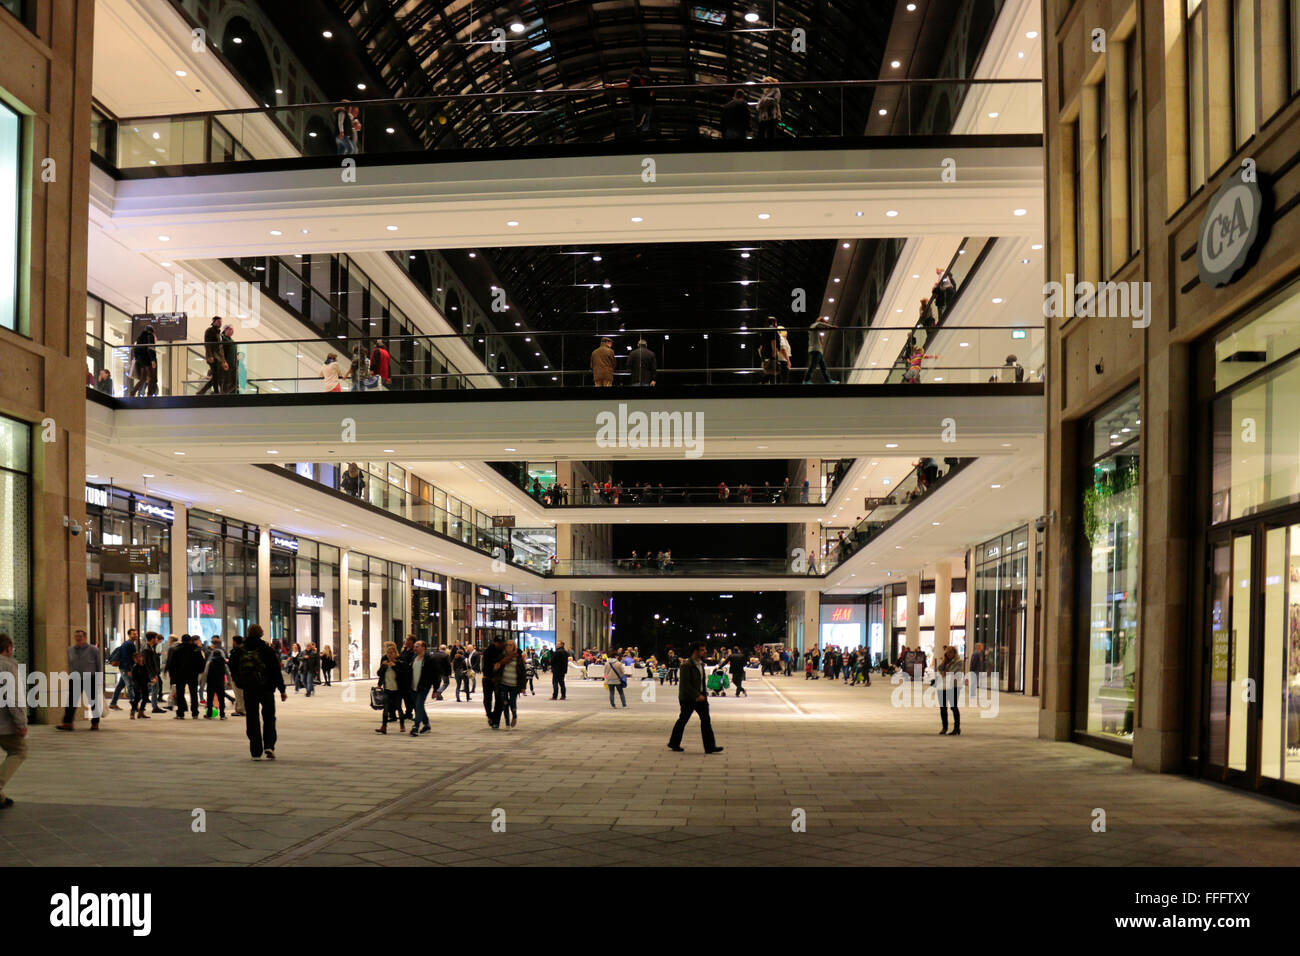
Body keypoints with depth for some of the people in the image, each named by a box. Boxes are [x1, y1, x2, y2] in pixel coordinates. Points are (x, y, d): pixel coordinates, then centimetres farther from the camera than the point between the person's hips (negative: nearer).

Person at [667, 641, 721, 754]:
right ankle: (674, 743, 24)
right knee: (683, 720, 7)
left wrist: (704, 694, 15)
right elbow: (685, 684, -21)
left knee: (706, 719, -3)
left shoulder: (701, 664, 10)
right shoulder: (686, 666, -17)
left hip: (700, 696, 7)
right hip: (688, 698, -7)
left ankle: (710, 746, -4)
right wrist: (697, 696, -24)